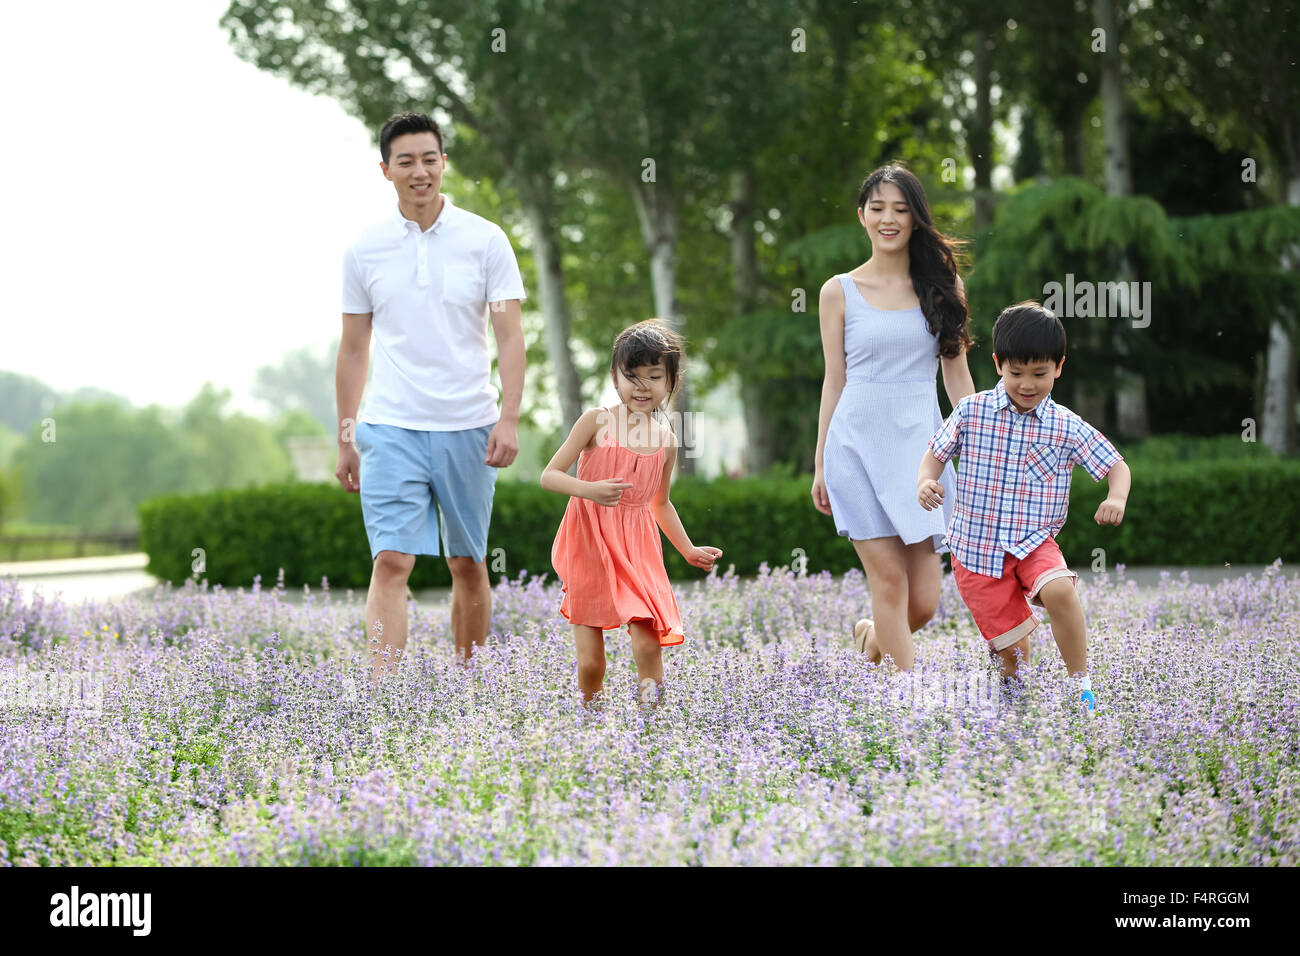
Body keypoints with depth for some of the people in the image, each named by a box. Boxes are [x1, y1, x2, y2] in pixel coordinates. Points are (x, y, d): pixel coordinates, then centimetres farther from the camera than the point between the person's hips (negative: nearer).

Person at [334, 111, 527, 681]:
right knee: (391, 562, -12)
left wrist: (509, 419, -13)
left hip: (468, 428, 0)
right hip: (391, 428, 0)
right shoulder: (365, 250, 5)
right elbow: (354, 350, 11)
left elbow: (509, 336, -2)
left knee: (468, 565, 9)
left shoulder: (485, 240, 1)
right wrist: (346, 439, 10)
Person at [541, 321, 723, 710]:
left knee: (648, 641, -15)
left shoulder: (666, 441, 5)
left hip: (637, 547, 3)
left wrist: (689, 550, 19)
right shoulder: (596, 421, -7)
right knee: (590, 662, 0)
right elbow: (549, 476, -8)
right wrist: (589, 490, -26)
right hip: (590, 545, -3)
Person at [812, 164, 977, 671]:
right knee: (889, 578, -8)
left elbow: (957, 374, 10)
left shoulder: (943, 285, 8)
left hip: (920, 442, 2)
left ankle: (871, 637, 31)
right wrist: (820, 464, 8)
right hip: (859, 442, -2)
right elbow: (834, 381, 8)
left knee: (924, 600, -1)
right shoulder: (840, 292, 5)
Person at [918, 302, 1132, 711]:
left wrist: (1116, 498, -19)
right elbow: (935, 453, 6)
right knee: (1015, 653, 0)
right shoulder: (972, 412, -3)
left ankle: (1083, 686, -17)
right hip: (976, 548, 0)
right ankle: (1011, 685, 37)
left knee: (1059, 589, -33)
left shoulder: (1067, 426, -2)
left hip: (1034, 543, 0)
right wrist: (925, 481, -16)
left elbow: (1116, 466, 3)